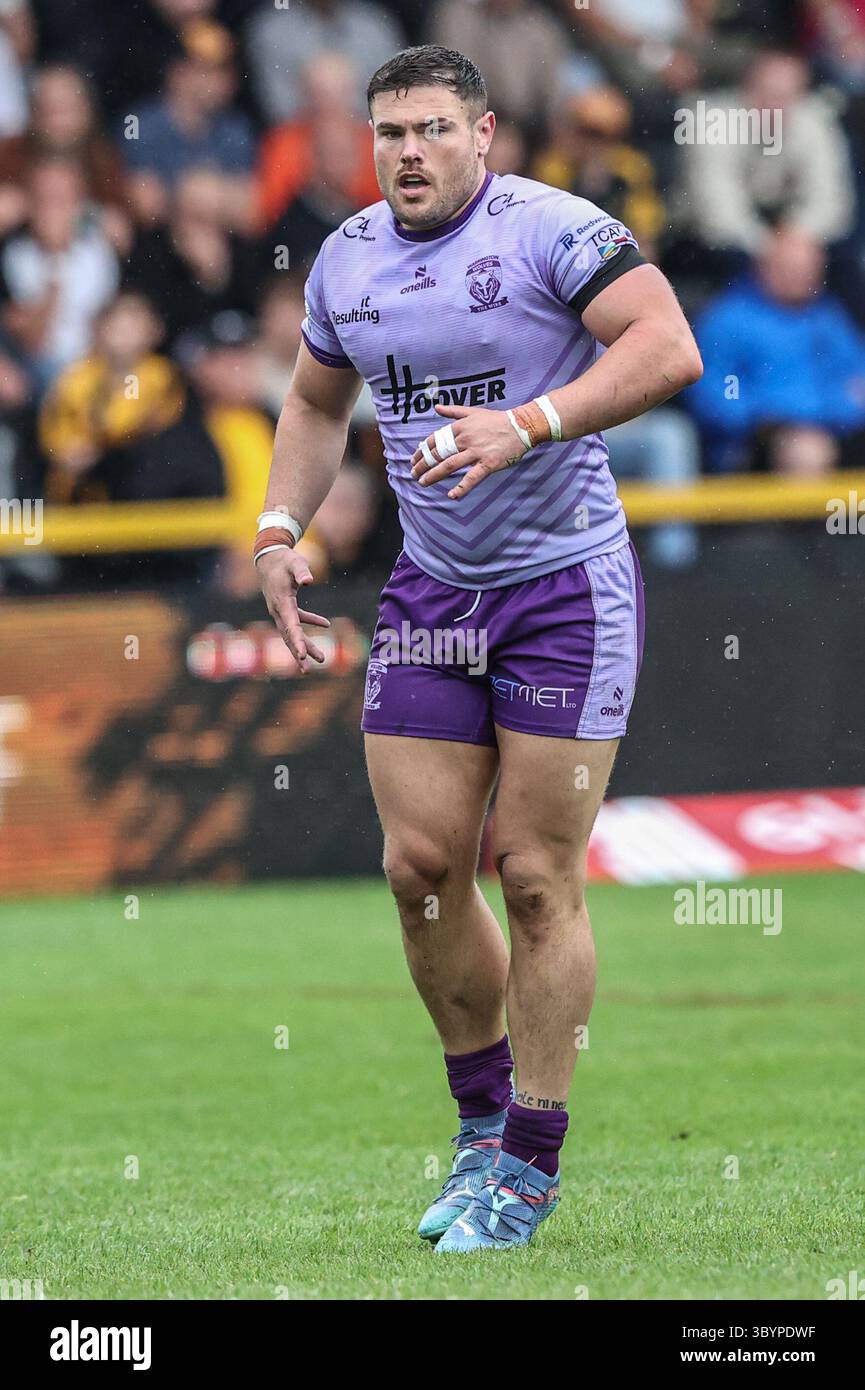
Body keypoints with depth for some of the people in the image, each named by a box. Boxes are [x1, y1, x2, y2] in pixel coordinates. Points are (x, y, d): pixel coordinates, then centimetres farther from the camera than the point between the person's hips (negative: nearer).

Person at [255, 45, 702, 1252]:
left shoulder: (550, 230, -13)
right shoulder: (348, 260, 8)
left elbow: (669, 348, -24)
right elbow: (317, 401, 25)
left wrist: (529, 425, -33)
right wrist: (279, 528, 10)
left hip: (566, 589, -6)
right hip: (430, 595, 6)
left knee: (538, 879, -5)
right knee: (421, 865, 1)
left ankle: (528, 1169, 4)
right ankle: (481, 1119, 21)